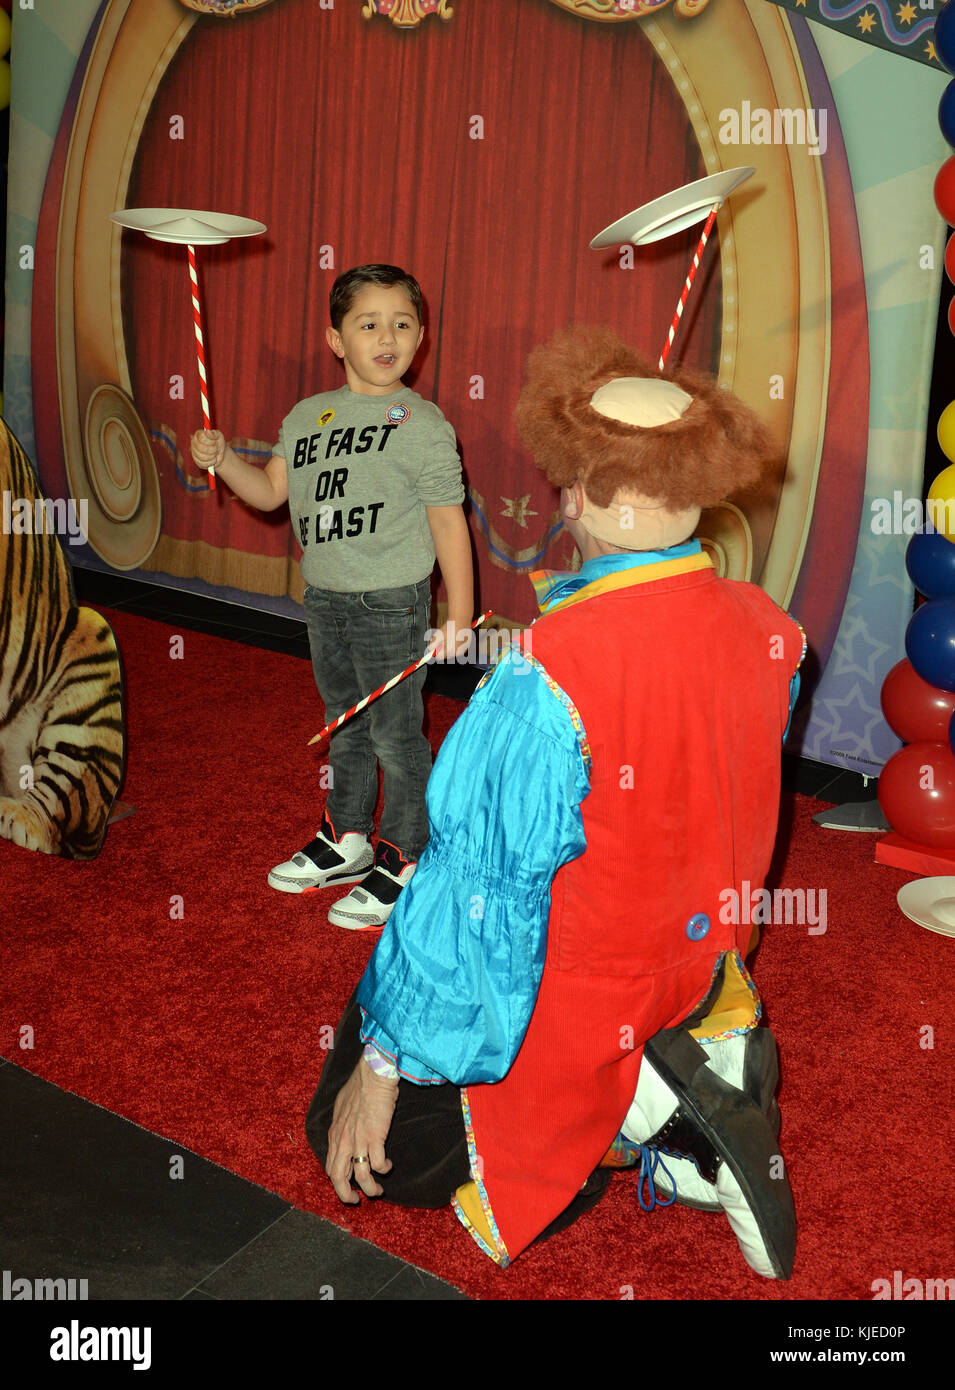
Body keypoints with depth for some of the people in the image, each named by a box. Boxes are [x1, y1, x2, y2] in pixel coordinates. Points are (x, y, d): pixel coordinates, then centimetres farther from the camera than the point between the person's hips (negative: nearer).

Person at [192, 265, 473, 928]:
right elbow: (270, 491, 11)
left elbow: (448, 520, -11)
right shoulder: (306, 416, 6)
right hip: (325, 598, 6)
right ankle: (346, 841, 36)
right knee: (344, 725, 19)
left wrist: (459, 613, -13)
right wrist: (222, 458, -8)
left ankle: (404, 861, 16)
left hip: (392, 602, -6)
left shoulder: (423, 425, -10)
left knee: (395, 733, 1)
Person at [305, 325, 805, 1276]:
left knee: (361, 1141, 13)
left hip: (565, 998, -6)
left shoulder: (550, 673, -32)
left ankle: (637, 1103, -4)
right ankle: (697, 1054, 7)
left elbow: (479, 884, -25)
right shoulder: (769, 634, -12)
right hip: (695, 965, 7)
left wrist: (382, 1063, -13)